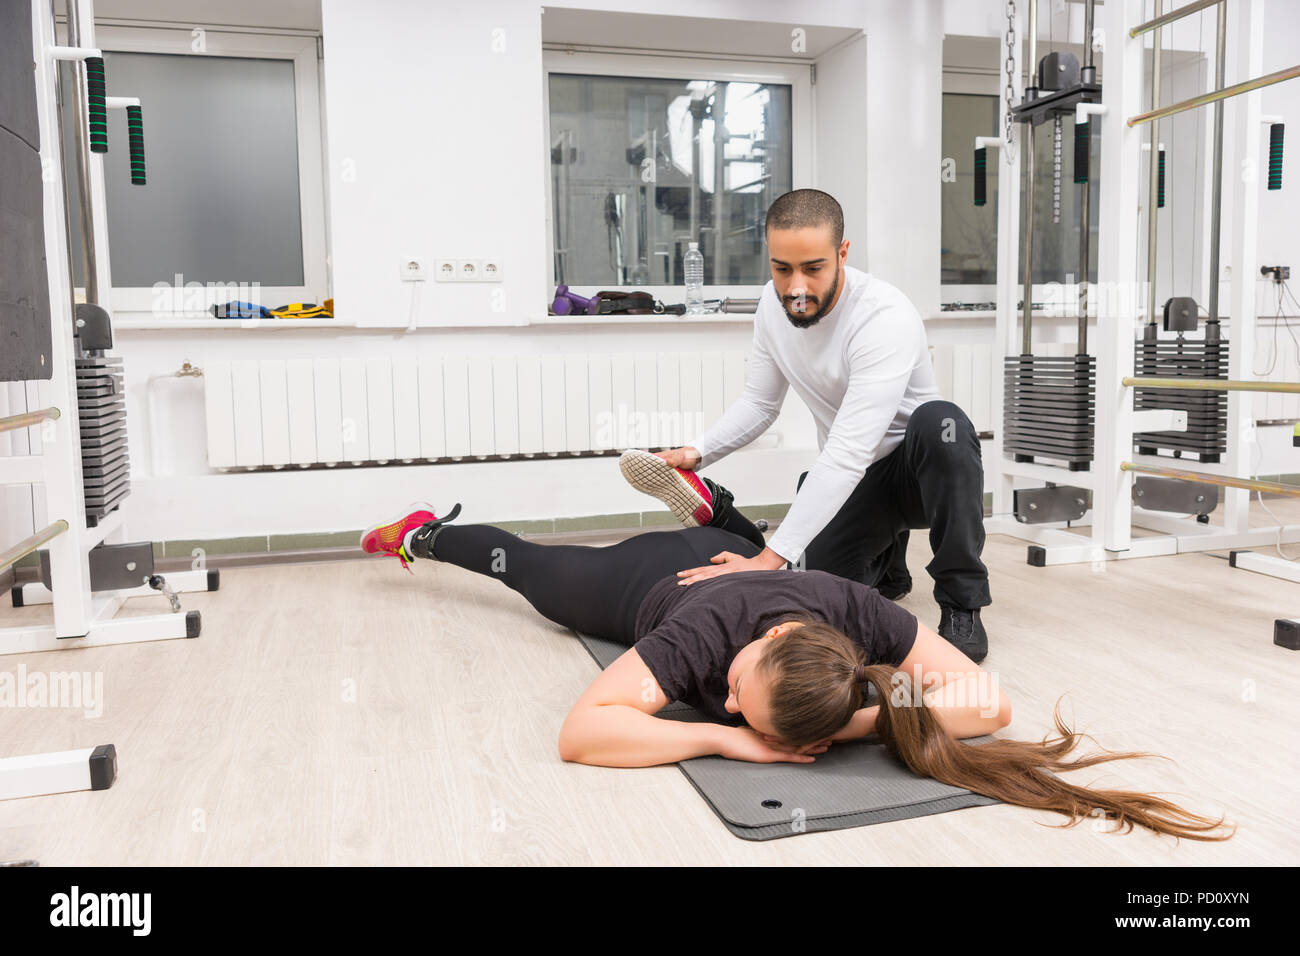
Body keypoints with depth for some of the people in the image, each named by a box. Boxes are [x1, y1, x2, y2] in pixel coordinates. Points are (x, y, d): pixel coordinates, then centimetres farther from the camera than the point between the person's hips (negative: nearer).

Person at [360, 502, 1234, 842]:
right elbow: (581, 732, -55)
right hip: (649, 581, -2)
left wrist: (863, 722, -53)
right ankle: (426, 535, 54)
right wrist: (726, 740, -59)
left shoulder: (857, 611, -44)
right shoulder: (706, 630, -50)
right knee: (530, 568, 28)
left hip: (733, 558, 2)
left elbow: (993, 701, -42)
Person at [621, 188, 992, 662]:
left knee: (941, 424, -40)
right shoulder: (773, 303, -9)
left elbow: (848, 455, -39)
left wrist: (768, 559, -43)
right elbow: (760, 403, 3)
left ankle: (962, 604, -21)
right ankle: (885, 563, 20)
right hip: (852, 480, 5)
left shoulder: (885, 317, -32)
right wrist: (698, 453, -17)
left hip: (922, 469, -5)